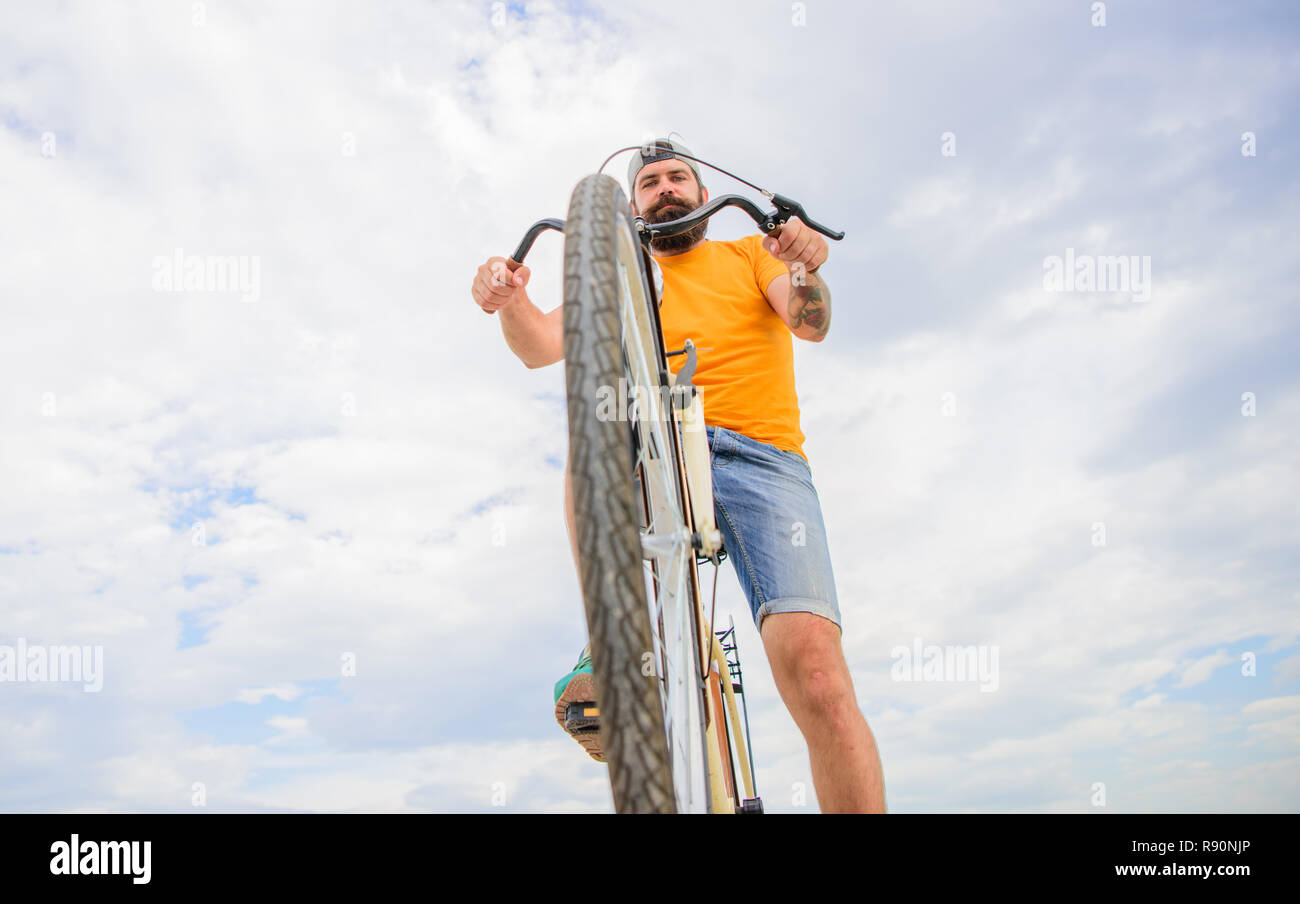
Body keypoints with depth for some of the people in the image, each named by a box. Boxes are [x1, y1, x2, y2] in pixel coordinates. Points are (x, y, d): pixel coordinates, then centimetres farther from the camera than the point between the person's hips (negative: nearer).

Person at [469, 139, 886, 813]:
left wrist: (807, 272, -23)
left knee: (814, 671, -21)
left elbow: (811, 323, 0)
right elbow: (543, 346, 3)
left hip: (764, 461, -1)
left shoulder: (749, 254, 20)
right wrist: (511, 301, -19)